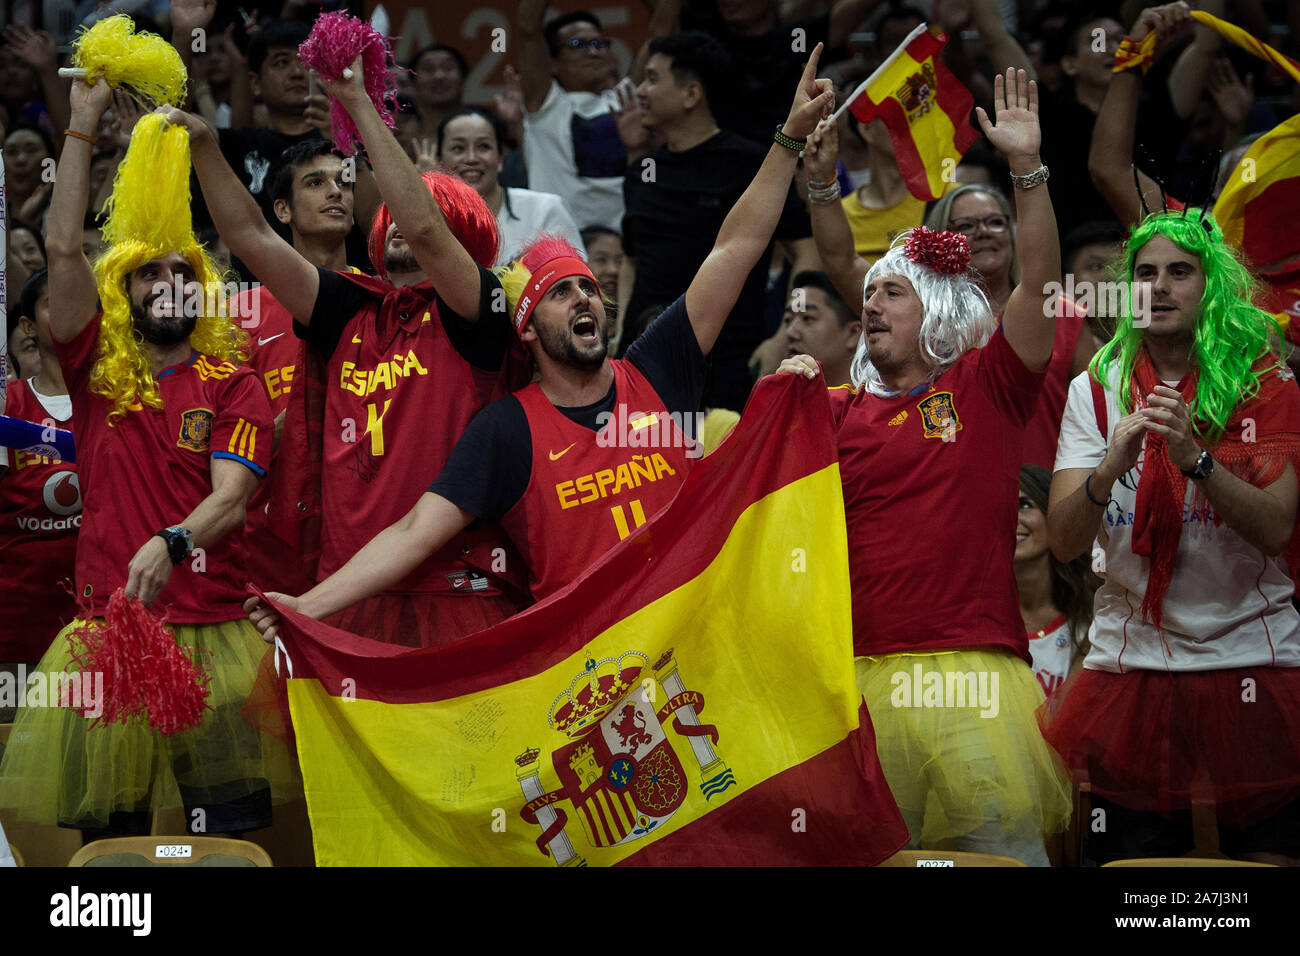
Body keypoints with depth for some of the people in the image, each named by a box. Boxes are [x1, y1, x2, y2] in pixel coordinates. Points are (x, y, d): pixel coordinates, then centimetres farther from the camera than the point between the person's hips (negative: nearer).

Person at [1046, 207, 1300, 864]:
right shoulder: (1097, 390, 5)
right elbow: (1064, 541, -4)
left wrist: (1194, 457, -26)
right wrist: (1114, 464, -23)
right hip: (1130, 666, 1)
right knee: (1130, 856, 1)